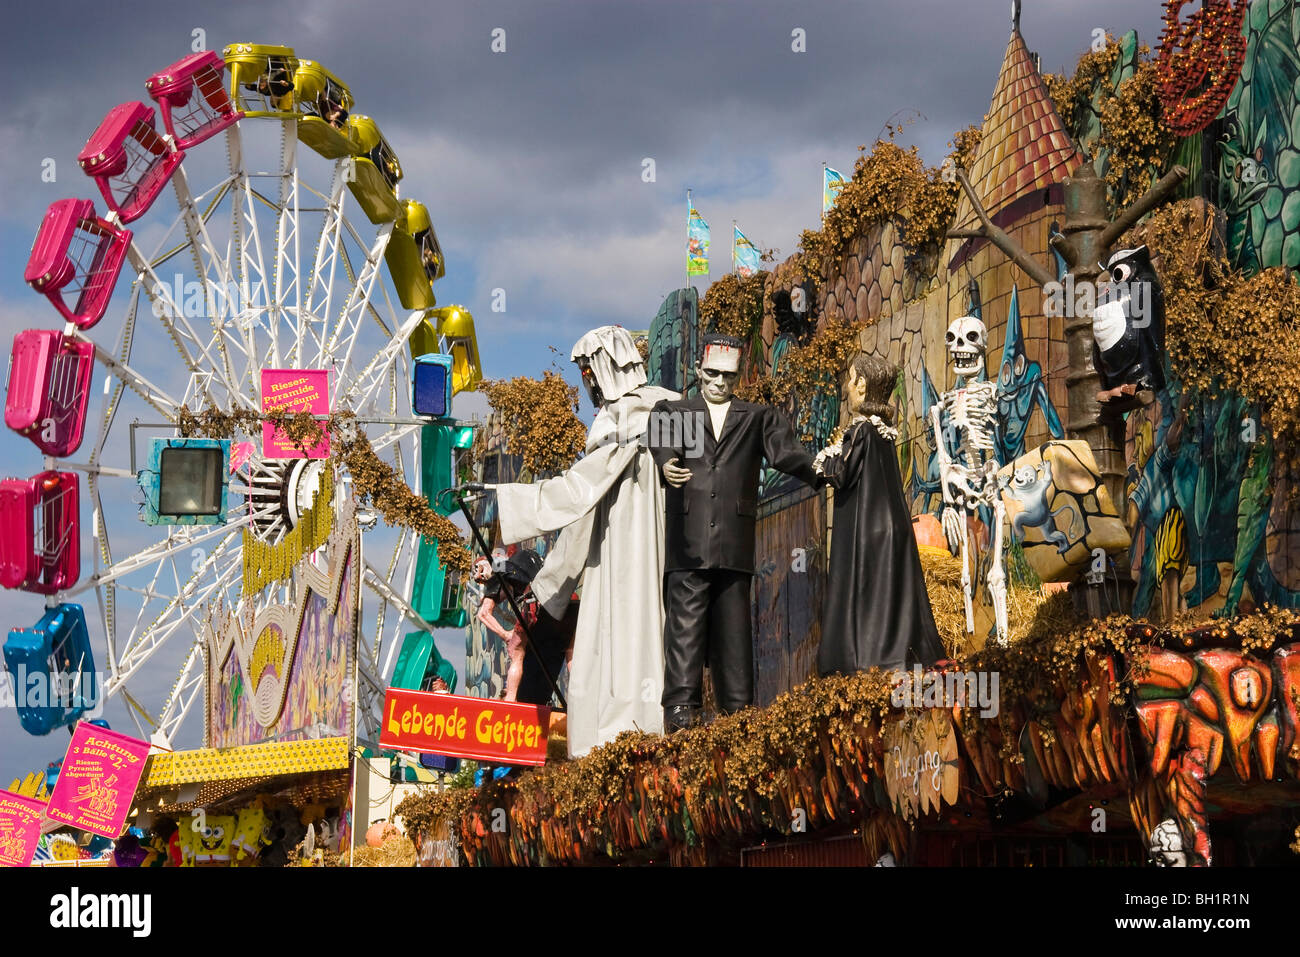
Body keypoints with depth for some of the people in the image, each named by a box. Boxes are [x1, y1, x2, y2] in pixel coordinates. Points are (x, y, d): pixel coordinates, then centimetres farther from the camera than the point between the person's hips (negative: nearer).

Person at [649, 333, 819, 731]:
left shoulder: (758, 418, 17)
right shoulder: (672, 412, 15)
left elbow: (785, 453, 1)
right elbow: (661, 444, -6)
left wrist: (822, 470, -20)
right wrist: (667, 466, -30)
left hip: (734, 545, 1)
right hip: (687, 545, -1)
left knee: (734, 627, 4)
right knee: (684, 623, -7)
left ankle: (737, 709, 6)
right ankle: (681, 708, -10)